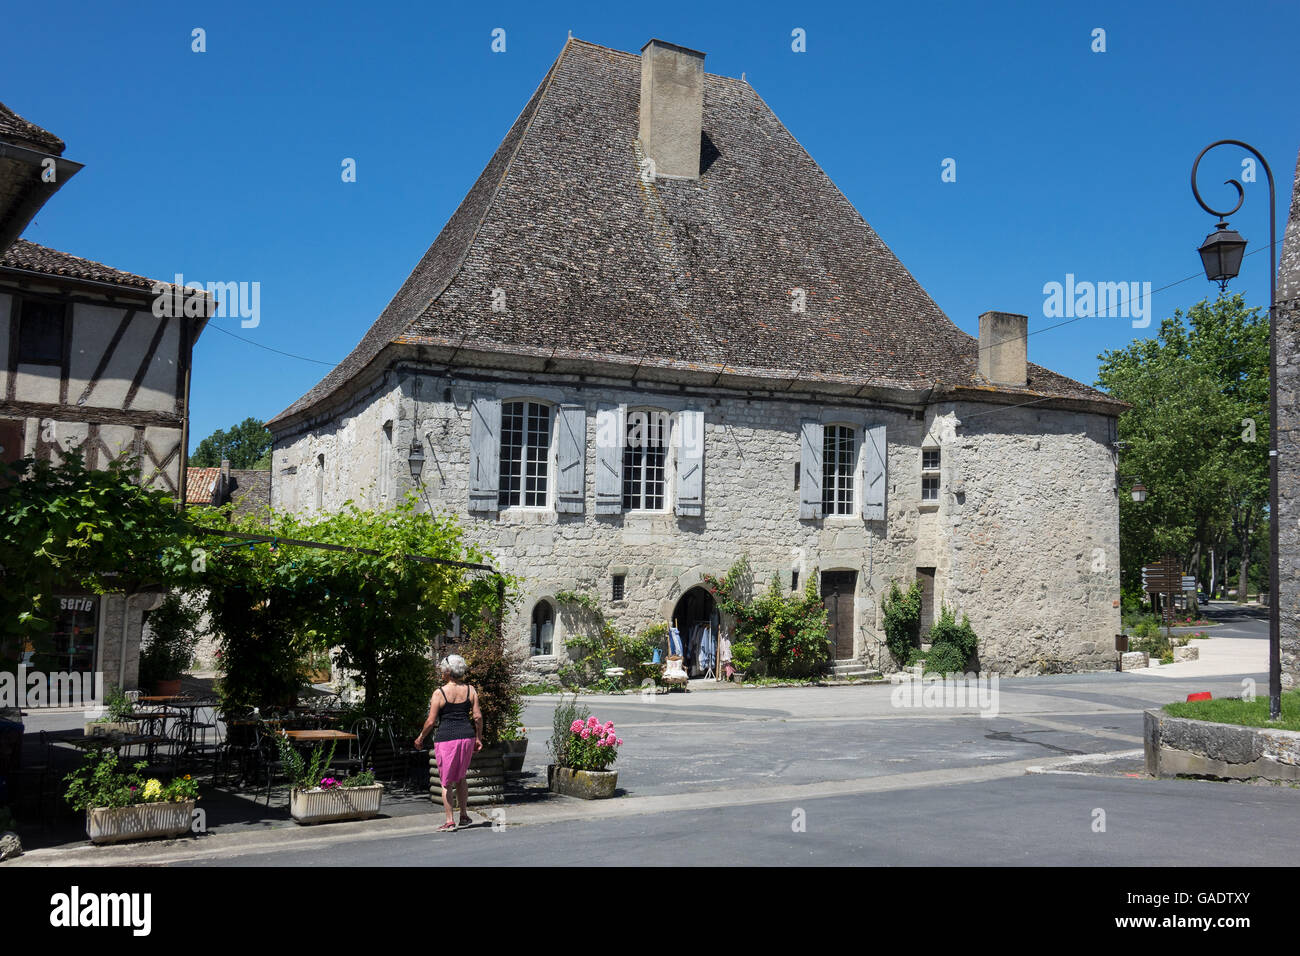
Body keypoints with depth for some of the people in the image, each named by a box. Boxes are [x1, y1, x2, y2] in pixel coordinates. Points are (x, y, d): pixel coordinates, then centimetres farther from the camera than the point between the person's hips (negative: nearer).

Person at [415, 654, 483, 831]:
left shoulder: (439, 693, -8)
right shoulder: (470, 690, 3)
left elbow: (431, 721, -7)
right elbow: (478, 716, 0)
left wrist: (420, 738, 7)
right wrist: (478, 738, 11)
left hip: (446, 738, -4)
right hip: (466, 736, 4)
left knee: (447, 781, 6)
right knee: (461, 777, 21)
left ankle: (450, 821, 6)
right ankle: (464, 816, 24)